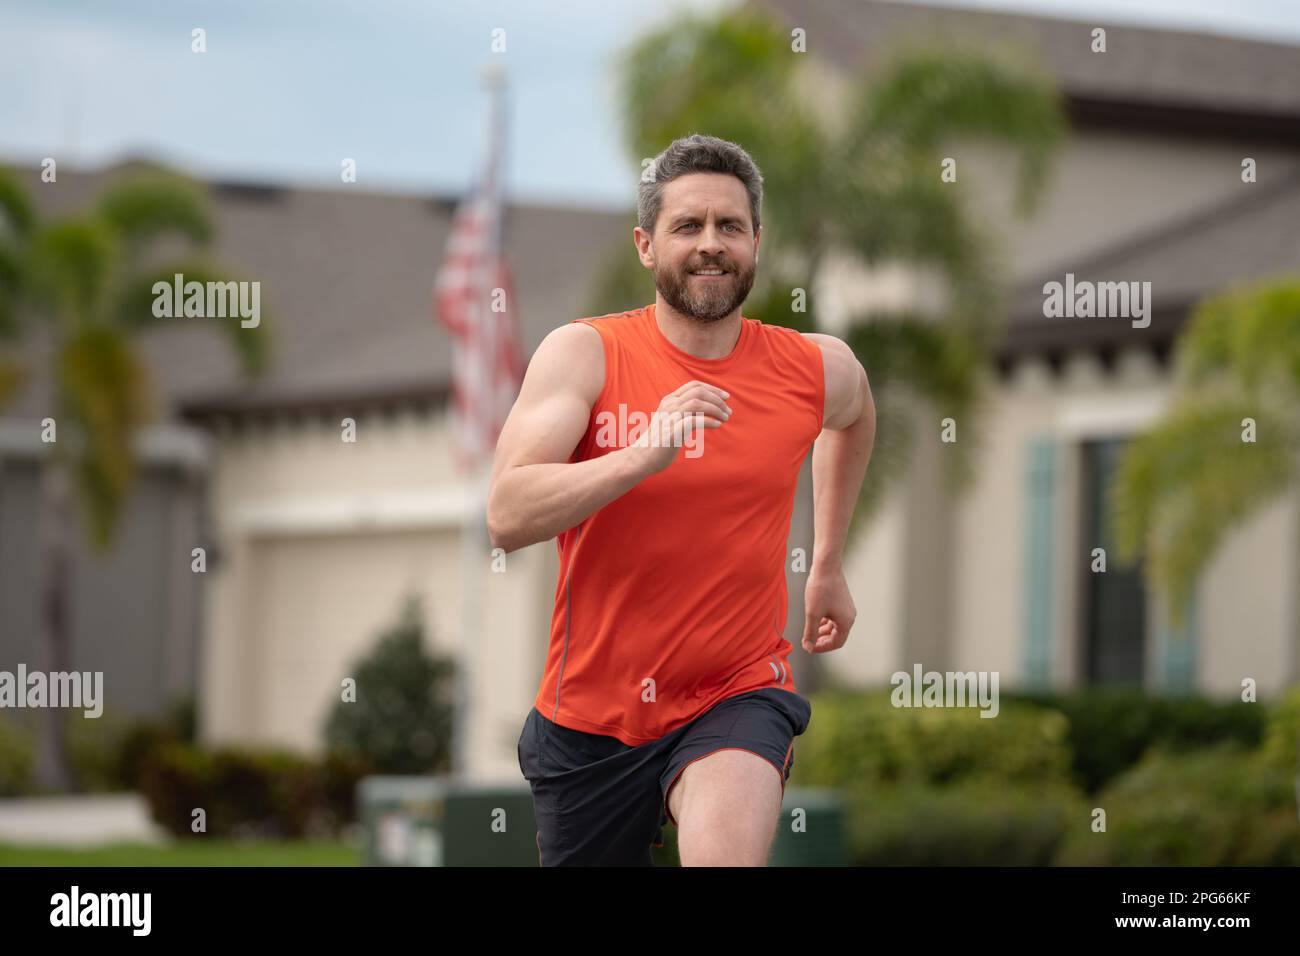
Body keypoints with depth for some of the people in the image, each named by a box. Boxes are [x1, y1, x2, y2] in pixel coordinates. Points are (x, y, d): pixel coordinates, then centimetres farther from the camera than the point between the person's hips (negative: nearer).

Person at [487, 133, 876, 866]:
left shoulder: (821, 371, -1)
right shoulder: (584, 354, -9)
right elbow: (507, 518, -22)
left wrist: (829, 568, 28)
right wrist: (646, 454, -33)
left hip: (738, 696, -1)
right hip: (590, 715, 1)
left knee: (729, 852, -32)